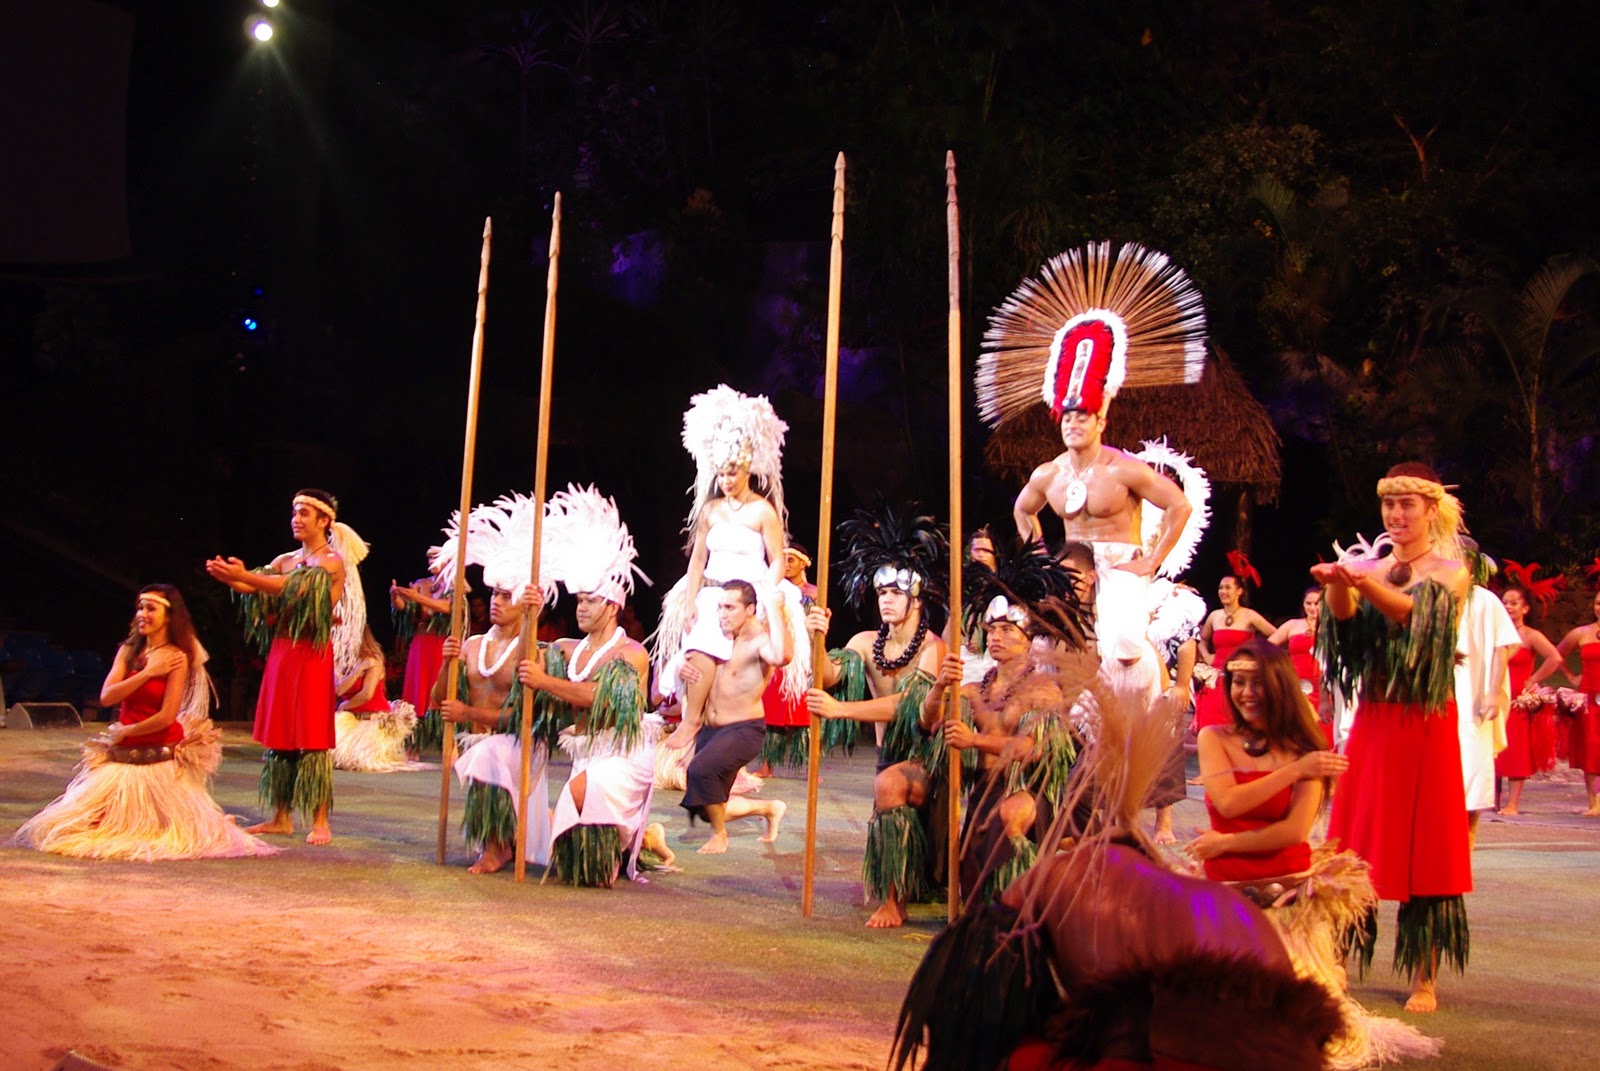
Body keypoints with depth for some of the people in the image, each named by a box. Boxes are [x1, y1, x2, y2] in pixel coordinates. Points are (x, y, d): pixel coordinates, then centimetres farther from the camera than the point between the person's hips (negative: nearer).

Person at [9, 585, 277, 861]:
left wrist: (124, 731, -4)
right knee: (93, 822, 0)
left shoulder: (177, 658, -9)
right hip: (123, 755, 6)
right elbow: (106, 697, -6)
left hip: (162, 758, -6)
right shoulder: (128, 651, 7)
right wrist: (147, 672, -12)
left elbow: (167, 717, -14)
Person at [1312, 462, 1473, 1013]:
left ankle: (1425, 979, 5)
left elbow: (1420, 614, -21)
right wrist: (1337, 587, -31)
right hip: (1372, 720, 3)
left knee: (1424, 847, -1)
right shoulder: (1371, 568, 10)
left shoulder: (1451, 572, 0)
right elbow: (1346, 618, -9)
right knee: (1353, 845, 3)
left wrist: (1365, 584, -38)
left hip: (1425, 723, -3)